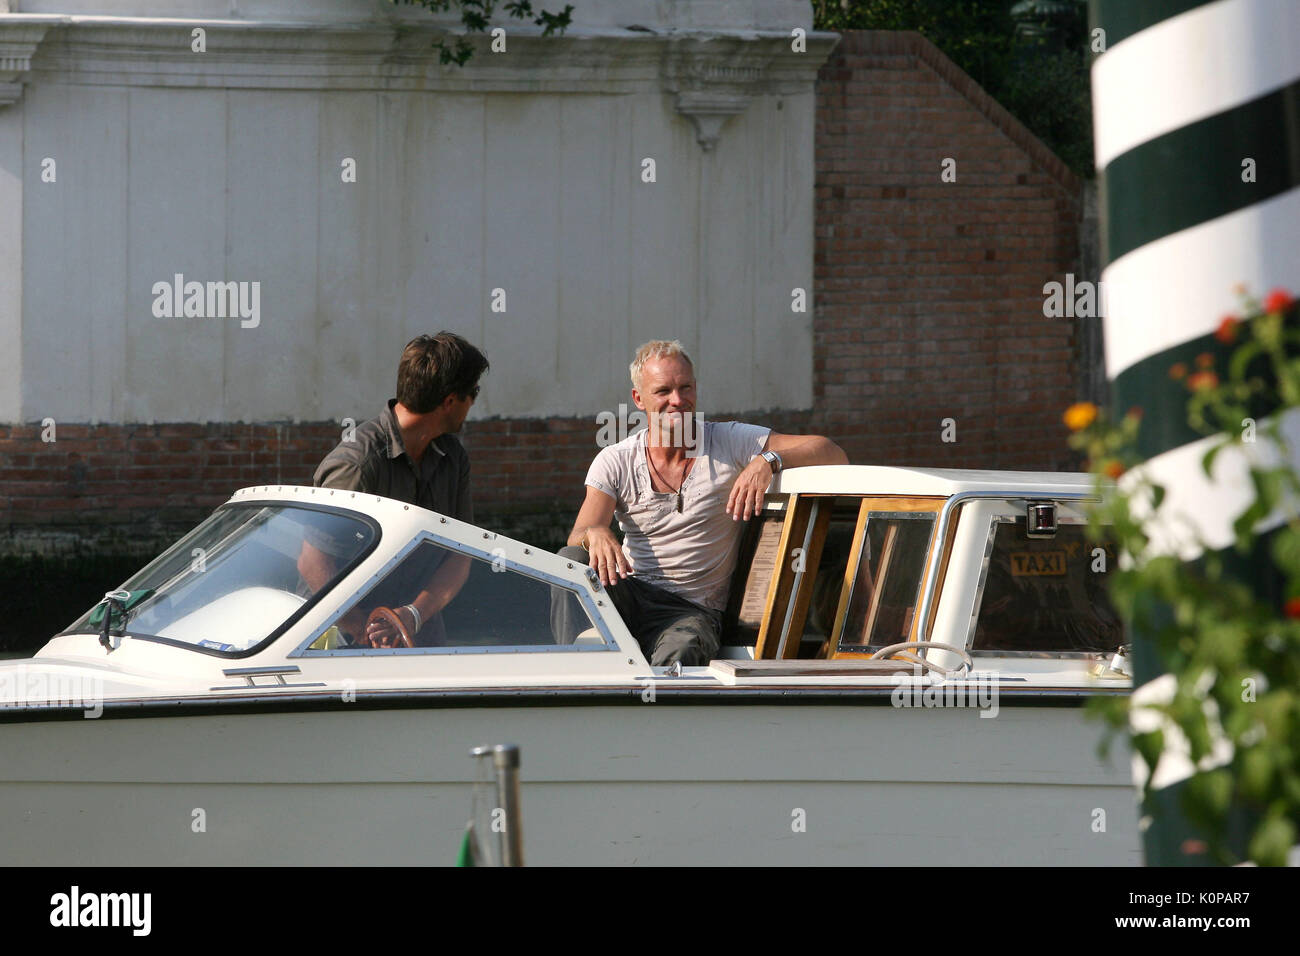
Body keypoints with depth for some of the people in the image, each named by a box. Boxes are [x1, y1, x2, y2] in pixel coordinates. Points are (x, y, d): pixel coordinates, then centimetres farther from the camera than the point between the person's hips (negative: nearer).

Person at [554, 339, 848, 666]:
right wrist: (595, 534, -32)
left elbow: (831, 454, -4)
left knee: (681, 652, -39)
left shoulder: (730, 442, 2)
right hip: (629, 595, 3)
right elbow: (579, 536, -6)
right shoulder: (614, 462, 6)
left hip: (691, 611, -3)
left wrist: (768, 461, -23)